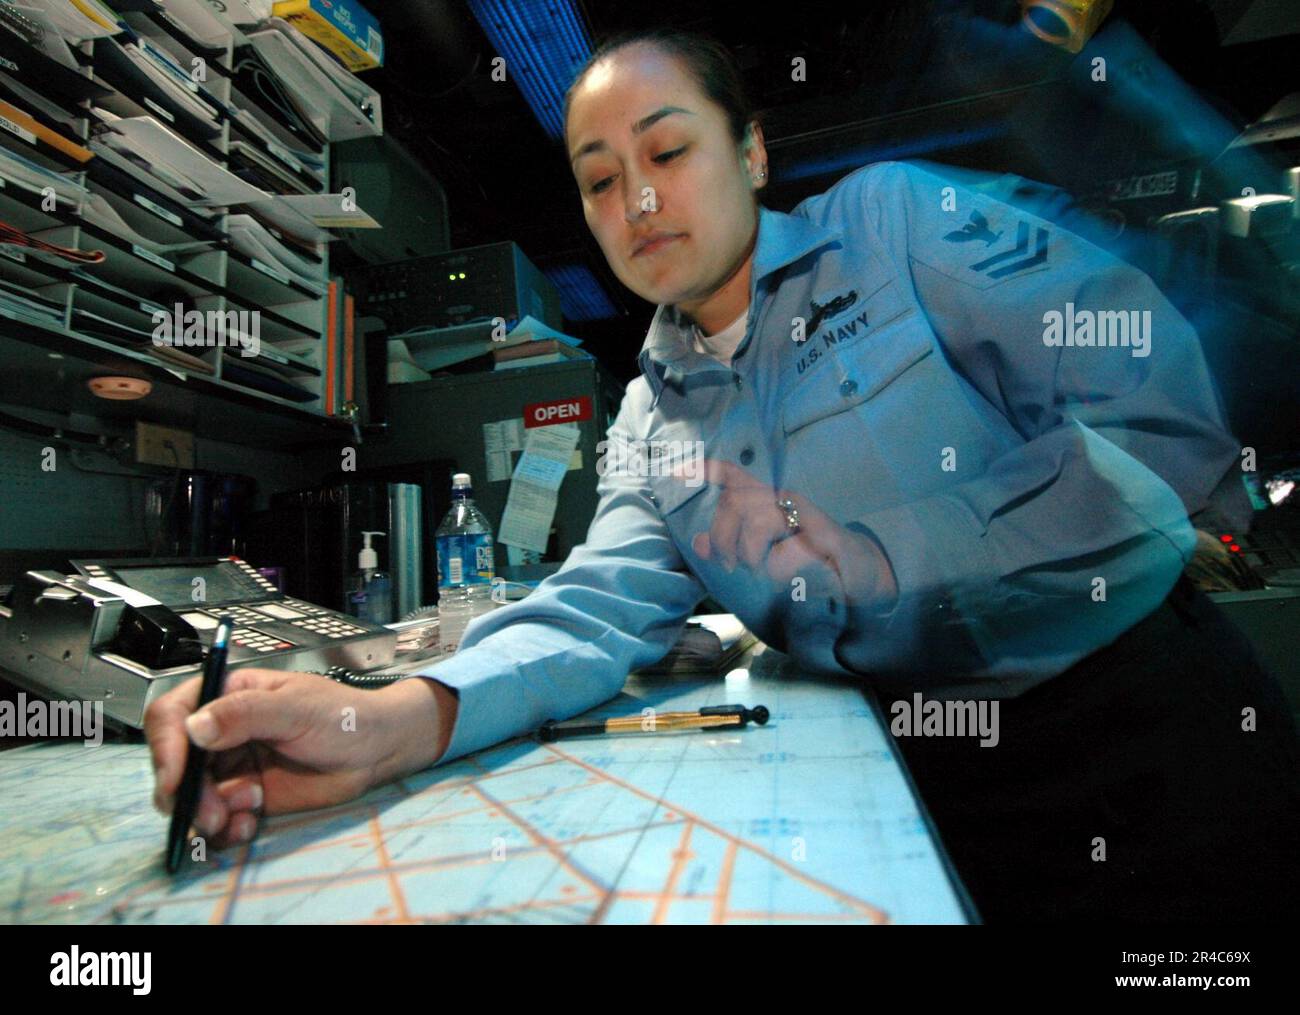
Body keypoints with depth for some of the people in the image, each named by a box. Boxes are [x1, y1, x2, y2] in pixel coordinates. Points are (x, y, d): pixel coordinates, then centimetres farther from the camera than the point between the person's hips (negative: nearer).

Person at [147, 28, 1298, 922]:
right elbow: (598, 608, -11)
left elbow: (1169, 418, -12)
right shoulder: (653, 419, 3)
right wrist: (392, 721, -29)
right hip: (929, 761, 3)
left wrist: (880, 551, -17)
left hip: (1145, 712, -1)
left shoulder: (897, 219, -8)